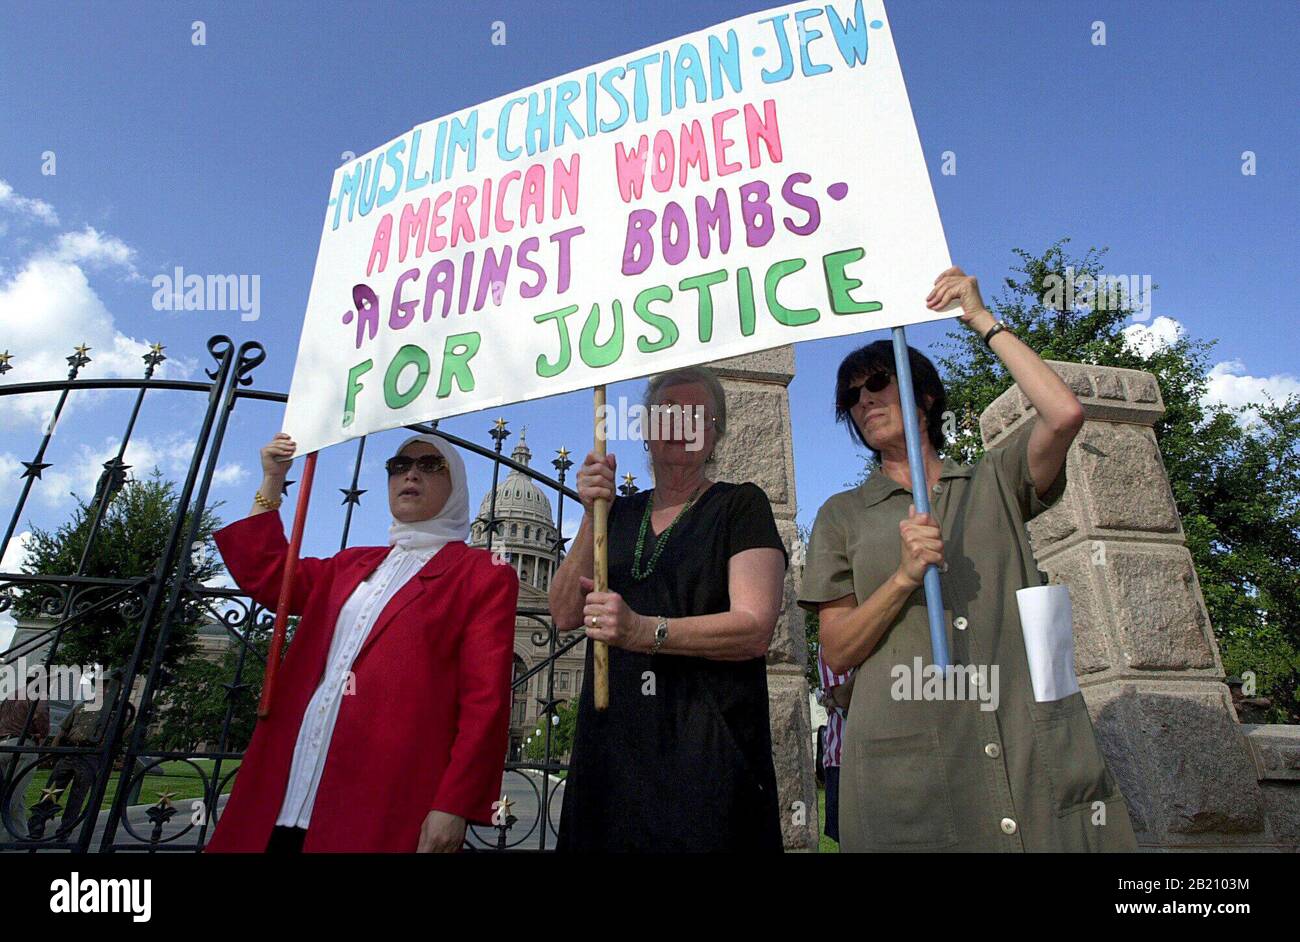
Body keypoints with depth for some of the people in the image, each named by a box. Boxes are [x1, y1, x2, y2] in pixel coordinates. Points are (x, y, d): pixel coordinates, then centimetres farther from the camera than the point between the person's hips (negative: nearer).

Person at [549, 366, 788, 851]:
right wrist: (593, 517, -7)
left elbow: (755, 629, -13)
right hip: (609, 743, 4)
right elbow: (565, 614, 4)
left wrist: (644, 631, -26)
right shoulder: (619, 512, 13)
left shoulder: (740, 504, -1)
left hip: (705, 745, -4)